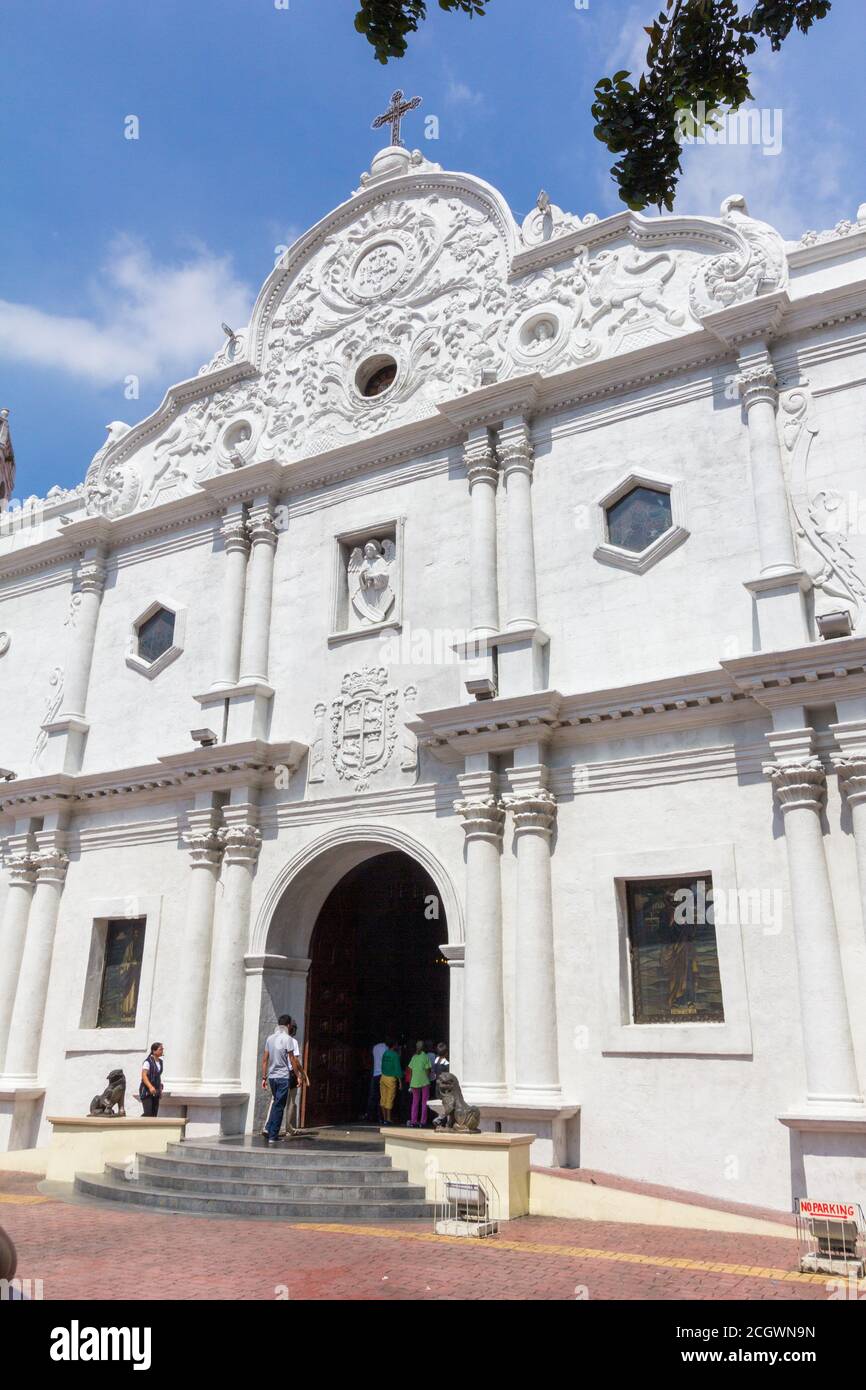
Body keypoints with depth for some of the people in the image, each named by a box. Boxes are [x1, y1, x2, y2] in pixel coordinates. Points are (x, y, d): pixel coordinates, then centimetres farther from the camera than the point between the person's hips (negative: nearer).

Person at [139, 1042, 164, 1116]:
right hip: (146, 1091, -7)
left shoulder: (160, 1062, 10)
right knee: (148, 1115, -15)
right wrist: (150, 1087, -36)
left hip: (155, 1092, 8)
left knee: (154, 1115, 5)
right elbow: (144, 1076, -23)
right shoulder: (148, 1062, -14)